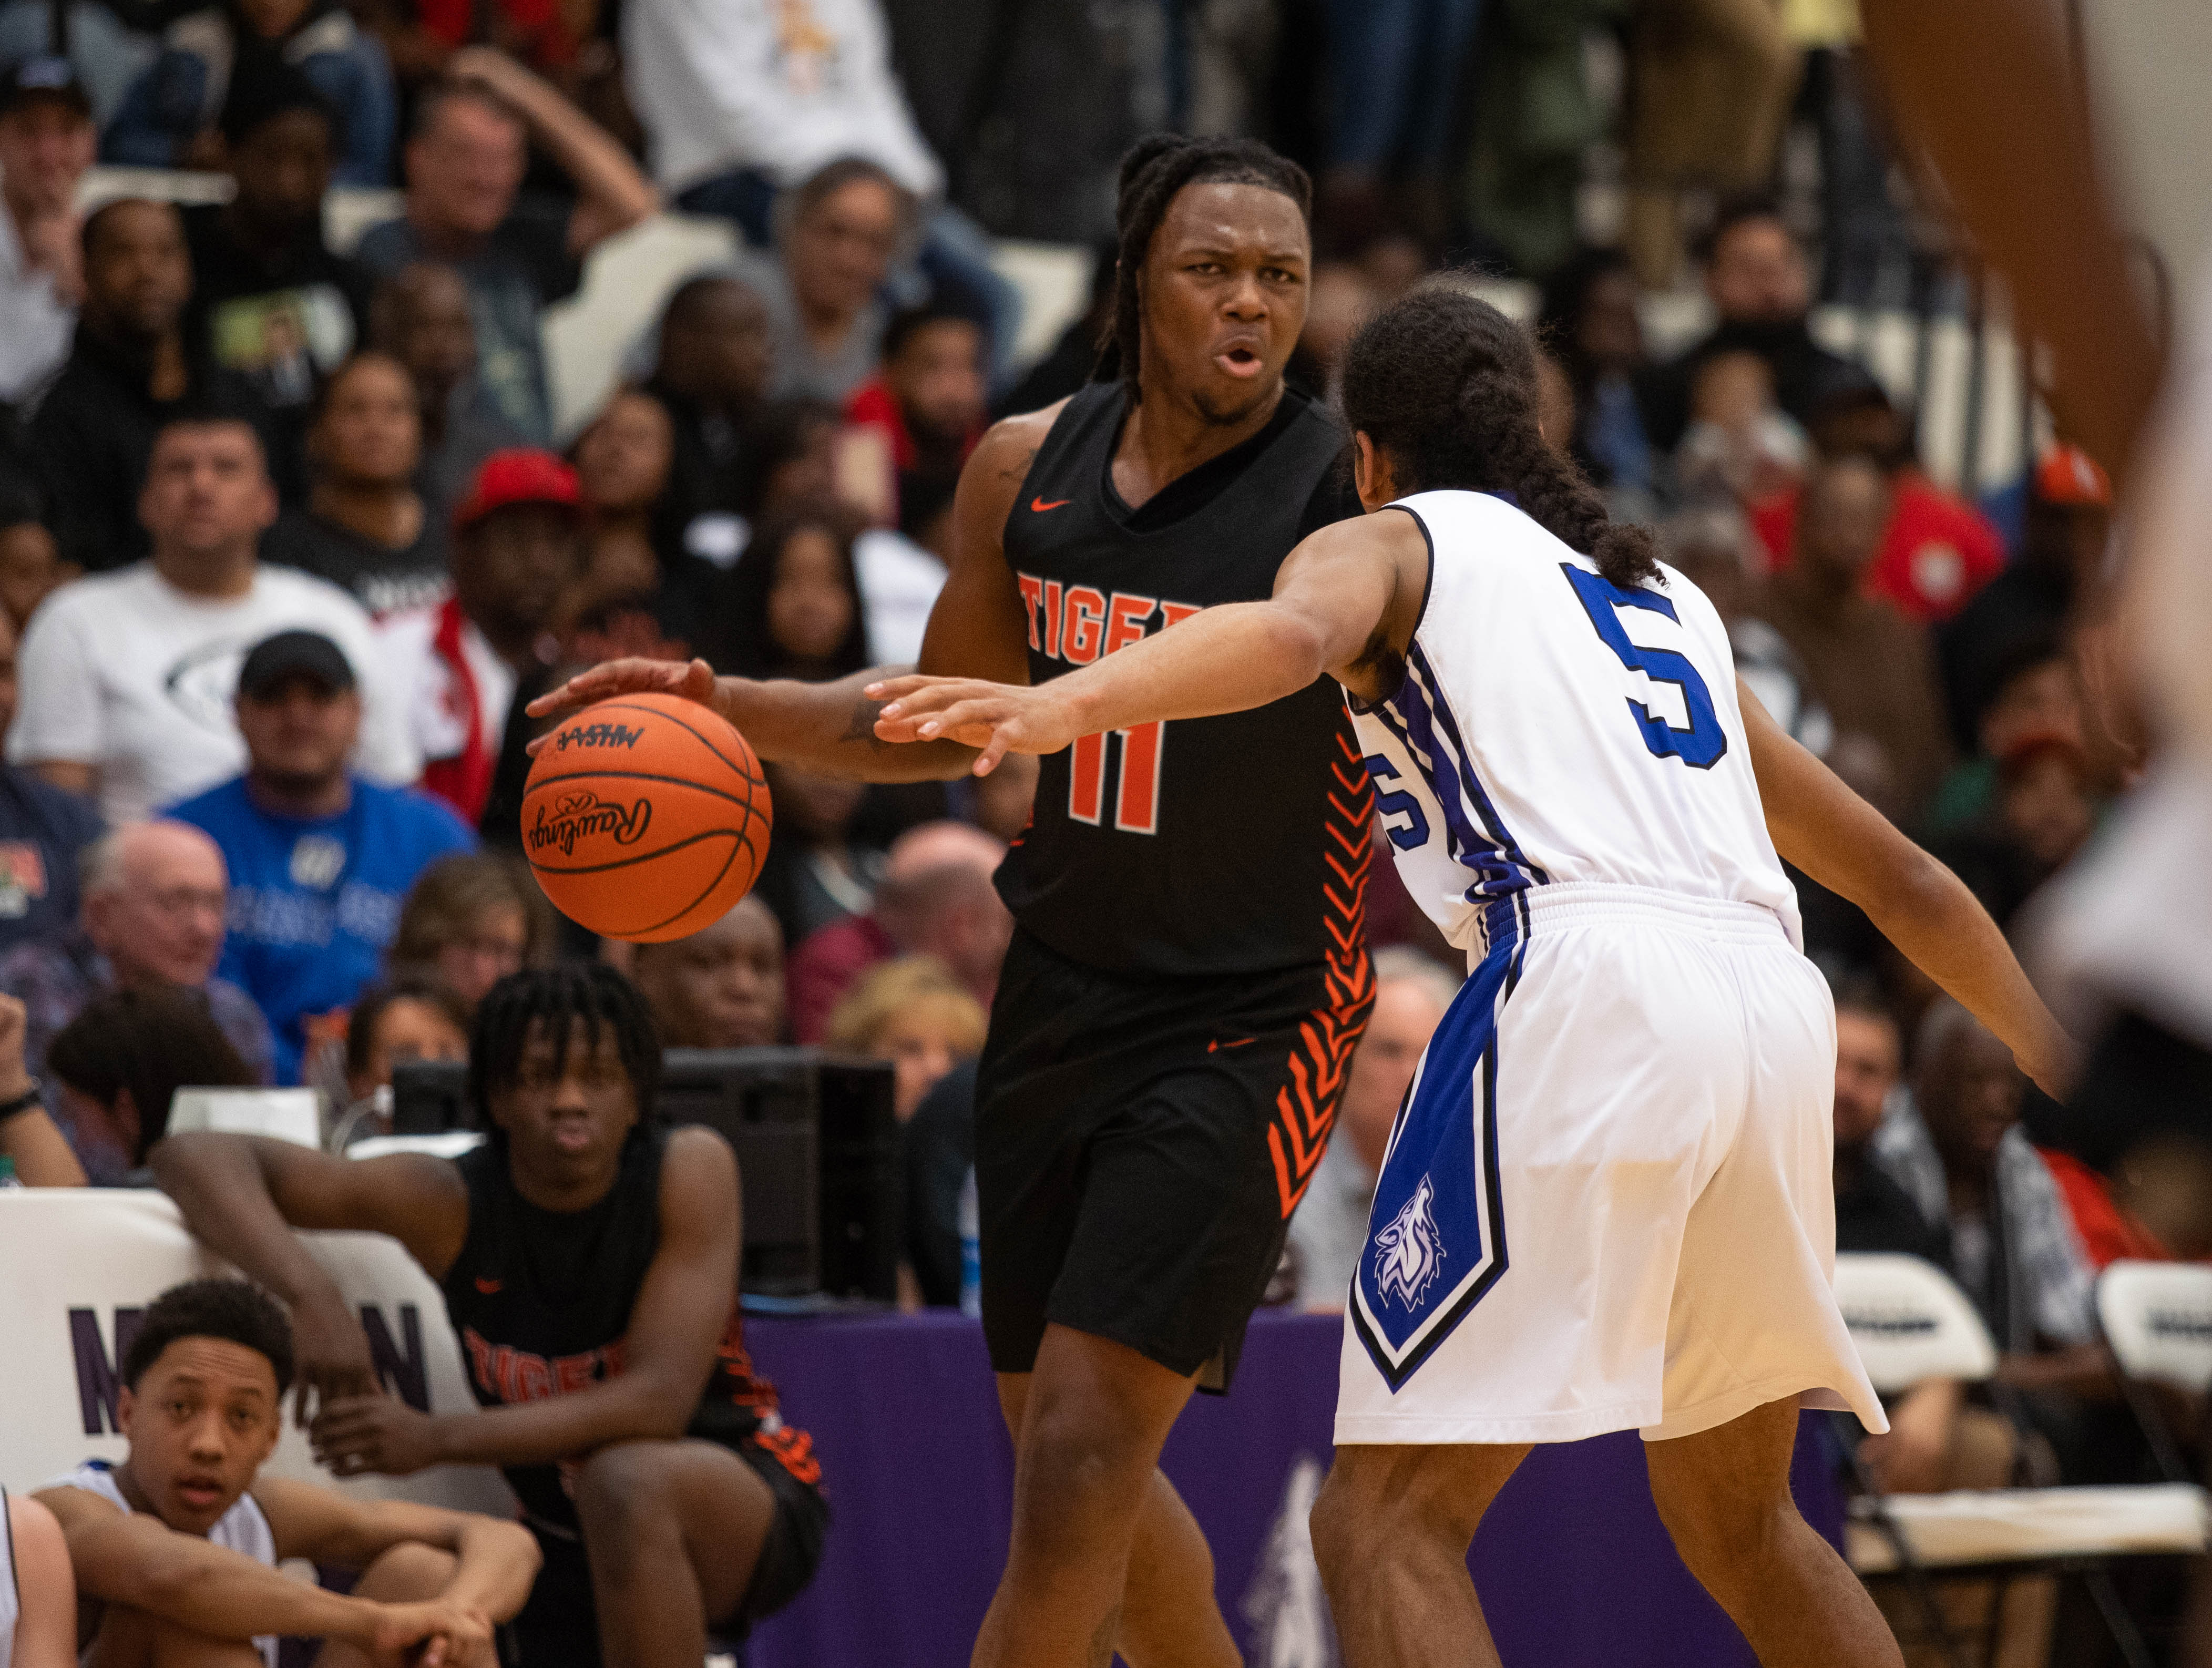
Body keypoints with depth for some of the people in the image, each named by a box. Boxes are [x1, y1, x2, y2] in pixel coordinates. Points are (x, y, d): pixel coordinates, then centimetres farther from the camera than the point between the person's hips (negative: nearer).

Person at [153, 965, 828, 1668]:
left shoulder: (690, 1171, -19)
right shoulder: (451, 1204, -14)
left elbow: (657, 1401, -27)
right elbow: (197, 1157, -15)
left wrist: (435, 1437, -34)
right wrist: (310, 1293, -35)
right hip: (572, 1555, 4)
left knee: (628, 1479, -37)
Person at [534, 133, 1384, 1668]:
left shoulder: (1351, 495, -14)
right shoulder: (1027, 472, 3)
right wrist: (722, 706, 3)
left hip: (1249, 1023, -6)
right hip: (1061, 1001, 6)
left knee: (1081, 1443, -14)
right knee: (1067, 1457, 13)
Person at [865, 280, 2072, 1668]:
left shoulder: (1394, 541, 16)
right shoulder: (1672, 598, 33)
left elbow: (1293, 631, -11)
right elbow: (1901, 880, 37)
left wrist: (1065, 705, -27)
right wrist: (2066, 1065, 49)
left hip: (1585, 981, -6)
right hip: (1775, 1002, 6)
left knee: (1390, 1518, -7)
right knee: (1737, 1522, 25)